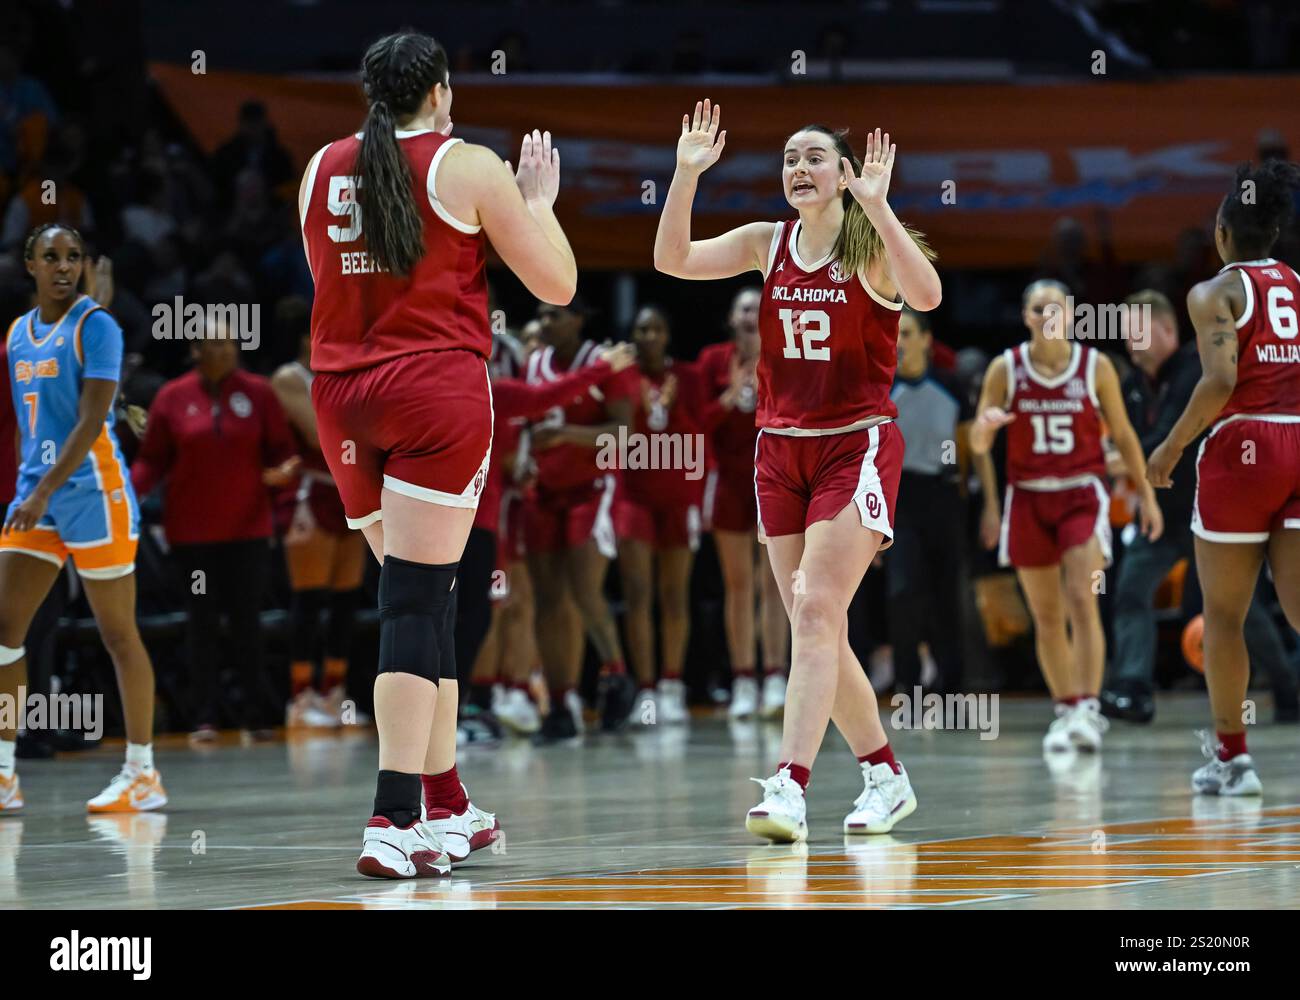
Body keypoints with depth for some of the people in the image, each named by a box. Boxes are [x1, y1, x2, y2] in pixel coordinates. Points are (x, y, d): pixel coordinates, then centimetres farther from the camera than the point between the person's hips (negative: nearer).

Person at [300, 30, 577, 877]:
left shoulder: (323, 169, 11)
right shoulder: (468, 168, -2)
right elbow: (557, 283, 2)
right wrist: (539, 200, 18)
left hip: (342, 393, 5)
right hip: (437, 392, -5)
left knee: (420, 596, 16)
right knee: (416, 604, -9)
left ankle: (447, 806, 21)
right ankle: (393, 821, -18)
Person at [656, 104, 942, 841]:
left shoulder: (870, 248, -8)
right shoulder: (769, 244, 6)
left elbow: (927, 294, -28)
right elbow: (674, 260, -3)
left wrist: (877, 205, -34)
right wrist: (687, 175, -14)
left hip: (857, 448, -6)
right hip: (782, 450, 6)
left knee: (816, 609, -18)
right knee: (817, 630, 8)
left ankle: (790, 788, -26)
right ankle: (886, 776, 21)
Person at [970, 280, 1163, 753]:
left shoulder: (1095, 366, -2)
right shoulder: (1005, 368, -2)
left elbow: (1123, 434, 7)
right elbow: (978, 445, -1)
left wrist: (1146, 493, 6)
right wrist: (985, 425, -25)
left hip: (1082, 496, -2)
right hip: (1028, 499, 2)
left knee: (1082, 602, -17)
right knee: (1046, 616, 7)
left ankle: (1088, 709, -20)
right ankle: (1065, 710, 17)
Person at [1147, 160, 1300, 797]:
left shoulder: (1216, 293, -2)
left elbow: (1220, 381, -16)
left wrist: (1171, 447, -6)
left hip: (1241, 448, -4)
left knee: (1223, 616, 9)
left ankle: (1231, 756, 13)